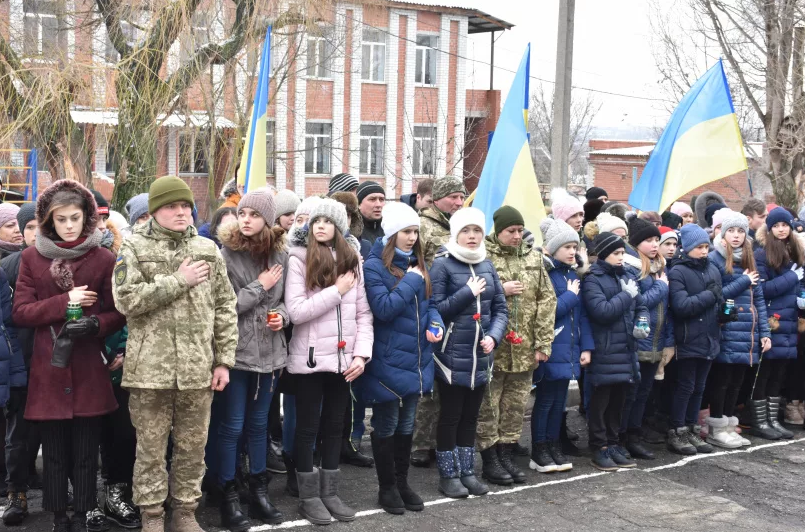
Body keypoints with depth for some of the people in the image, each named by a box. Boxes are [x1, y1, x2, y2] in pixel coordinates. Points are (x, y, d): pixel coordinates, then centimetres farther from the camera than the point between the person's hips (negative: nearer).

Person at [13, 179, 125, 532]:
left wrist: (94, 323, -19)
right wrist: (64, 302, -14)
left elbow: (118, 314, 2)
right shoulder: (32, 257, 4)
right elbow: (20, 312, -1)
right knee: (54, 453, 8)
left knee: (86, 452, 5)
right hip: (48, 370, 1)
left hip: (88, 372, -1)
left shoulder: (104, 258, -1)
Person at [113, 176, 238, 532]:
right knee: (150, 447, 7)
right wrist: (179, 281, -12)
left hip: (198, 368, 3)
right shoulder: (134, 248, 0)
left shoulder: (208, 250, 9)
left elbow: (225, 308, 9)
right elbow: (126, 300, -13)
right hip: (150, 367, -3)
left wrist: (224, 360, 4)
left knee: (193, 445, 11)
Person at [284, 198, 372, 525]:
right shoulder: (299, 259, -6)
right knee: (308, 427, 6)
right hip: (310, 358, -4)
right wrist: (337, 290, -14)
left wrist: (361, 353, -5)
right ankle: (309, 496, 17)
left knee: (334, 425, 13)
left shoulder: (352, 259, 7)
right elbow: (295, 311, -15)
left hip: (343, 358, 4)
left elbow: (363, 313, 6)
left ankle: (329, 492, 24)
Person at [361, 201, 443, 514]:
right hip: (388, 361, -7)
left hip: (415, 358, 7)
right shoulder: (374, 265, -12)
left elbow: (428, 302, 15)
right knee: (386, 426, 5)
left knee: (406, 425, 16)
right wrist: (411, 280, -19)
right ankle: (387, 488, 18)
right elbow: (383, 308, -22)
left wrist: (435, 323, -5)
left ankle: (402, 483, 28)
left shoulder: (417, 263, 10)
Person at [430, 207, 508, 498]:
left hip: (481, 356, 6)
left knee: (471, 416, 15)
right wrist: (468, 293, -18)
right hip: (452, 355, -5)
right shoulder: (442, 264, -9)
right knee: (450, 415, 5)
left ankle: (467, 472, 27)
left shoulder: (487, 265, 8)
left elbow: (501, 307, 10)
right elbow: (435, 309, -15)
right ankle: (447, 475, 18)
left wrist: (493, 336, -6)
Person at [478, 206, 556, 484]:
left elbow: (546, 300, 6)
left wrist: (543, 343, 0)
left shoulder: (533, 256, 8)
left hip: (524, 347, 4)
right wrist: (500, 290, -16)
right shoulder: (482, 255, -5)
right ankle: (490, 459, 14)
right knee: (488, 404, 3)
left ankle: (507, 455, 23)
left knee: (515, 404, 11)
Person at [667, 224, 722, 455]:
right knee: (685, 387, 1)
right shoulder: (677, 272, -11)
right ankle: (676, 434, 10)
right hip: (688, 340, -6)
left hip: (708, 339, 6)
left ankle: (691, 431, 24)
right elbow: (681, 306, -22)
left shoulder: (713, 269, 9)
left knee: (699, 388, 13)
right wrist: (710, 295, -16)